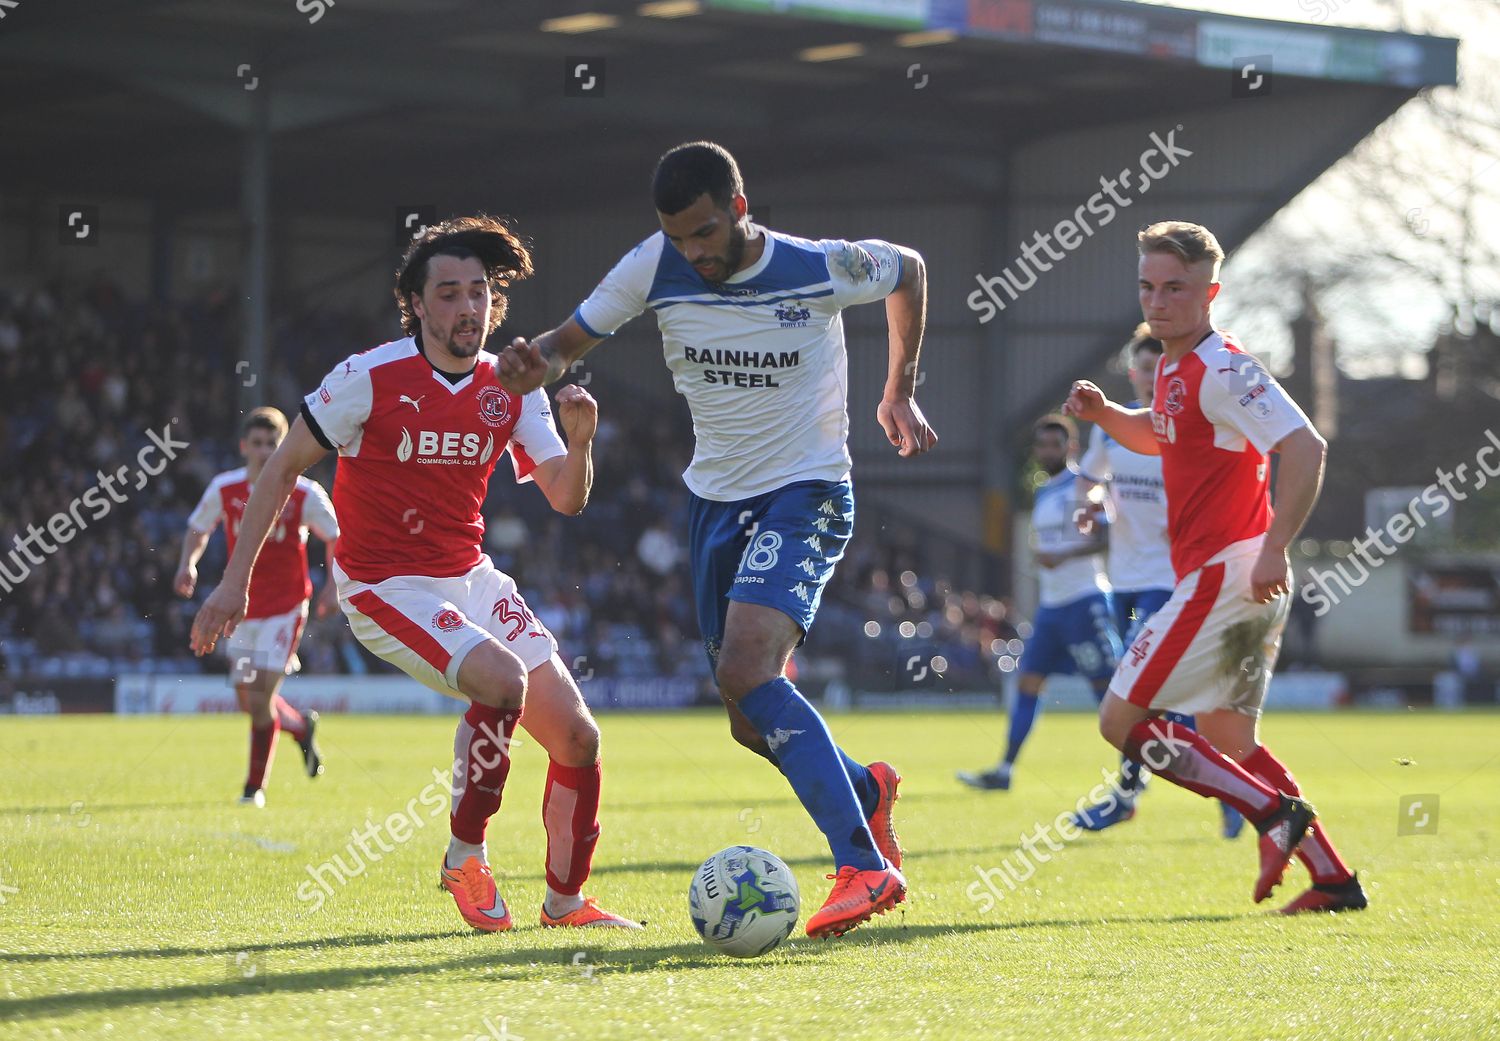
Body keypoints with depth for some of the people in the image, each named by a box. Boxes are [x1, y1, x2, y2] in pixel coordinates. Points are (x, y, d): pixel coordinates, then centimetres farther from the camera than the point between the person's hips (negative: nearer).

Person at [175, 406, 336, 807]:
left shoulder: (304, 495, -11)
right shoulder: (224, 489, -4)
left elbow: (336, 538, 2)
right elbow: (198, 529, 12)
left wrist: (333, 587, -8)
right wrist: (188, 564, -6)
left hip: (285, 607, -4)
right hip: (242, 607, 4)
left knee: (261, 697, -11)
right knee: (248, 700, 6)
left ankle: (255, 785, 3)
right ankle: (302, 726, 39)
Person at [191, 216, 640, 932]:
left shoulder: (511, 388, 1)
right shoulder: (371, 377, -14)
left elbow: (566, 499, 1)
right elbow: (283, 469, -7)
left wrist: (579, 443, -21)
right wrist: (234, 581, -10)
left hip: (471, 577, 6)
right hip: (384, 586, -6)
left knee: (576, 735, -2)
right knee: (502, 679, -31)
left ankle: (566, 901, 19)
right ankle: (465, 857, -11)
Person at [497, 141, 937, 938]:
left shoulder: (823, 270, -15)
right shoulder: (655, 269, -8)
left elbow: (908, 269, 6)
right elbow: (571, 340, 0)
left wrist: (899, 391, 7)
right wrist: (540, 363, -25)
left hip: (804, 493, -5)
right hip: (714, 499, 6)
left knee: (745, 672, -28)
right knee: (752, 722, 7)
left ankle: (863, 866, -30)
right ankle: (865, 790, 39)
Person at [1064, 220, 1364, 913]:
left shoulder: (1223, 370, -15)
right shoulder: (1176, 367, 15)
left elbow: (1306, 448, -25)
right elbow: (1161, 437, 35)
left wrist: (1273, 548, -28)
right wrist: (1105, 414, 15)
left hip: (1224, 572, -10)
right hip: (1237, 584, 10)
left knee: (1122, 720, -8)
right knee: (1228, 740, 15)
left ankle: (1277, 814, -11)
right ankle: (1333, 878, 14)